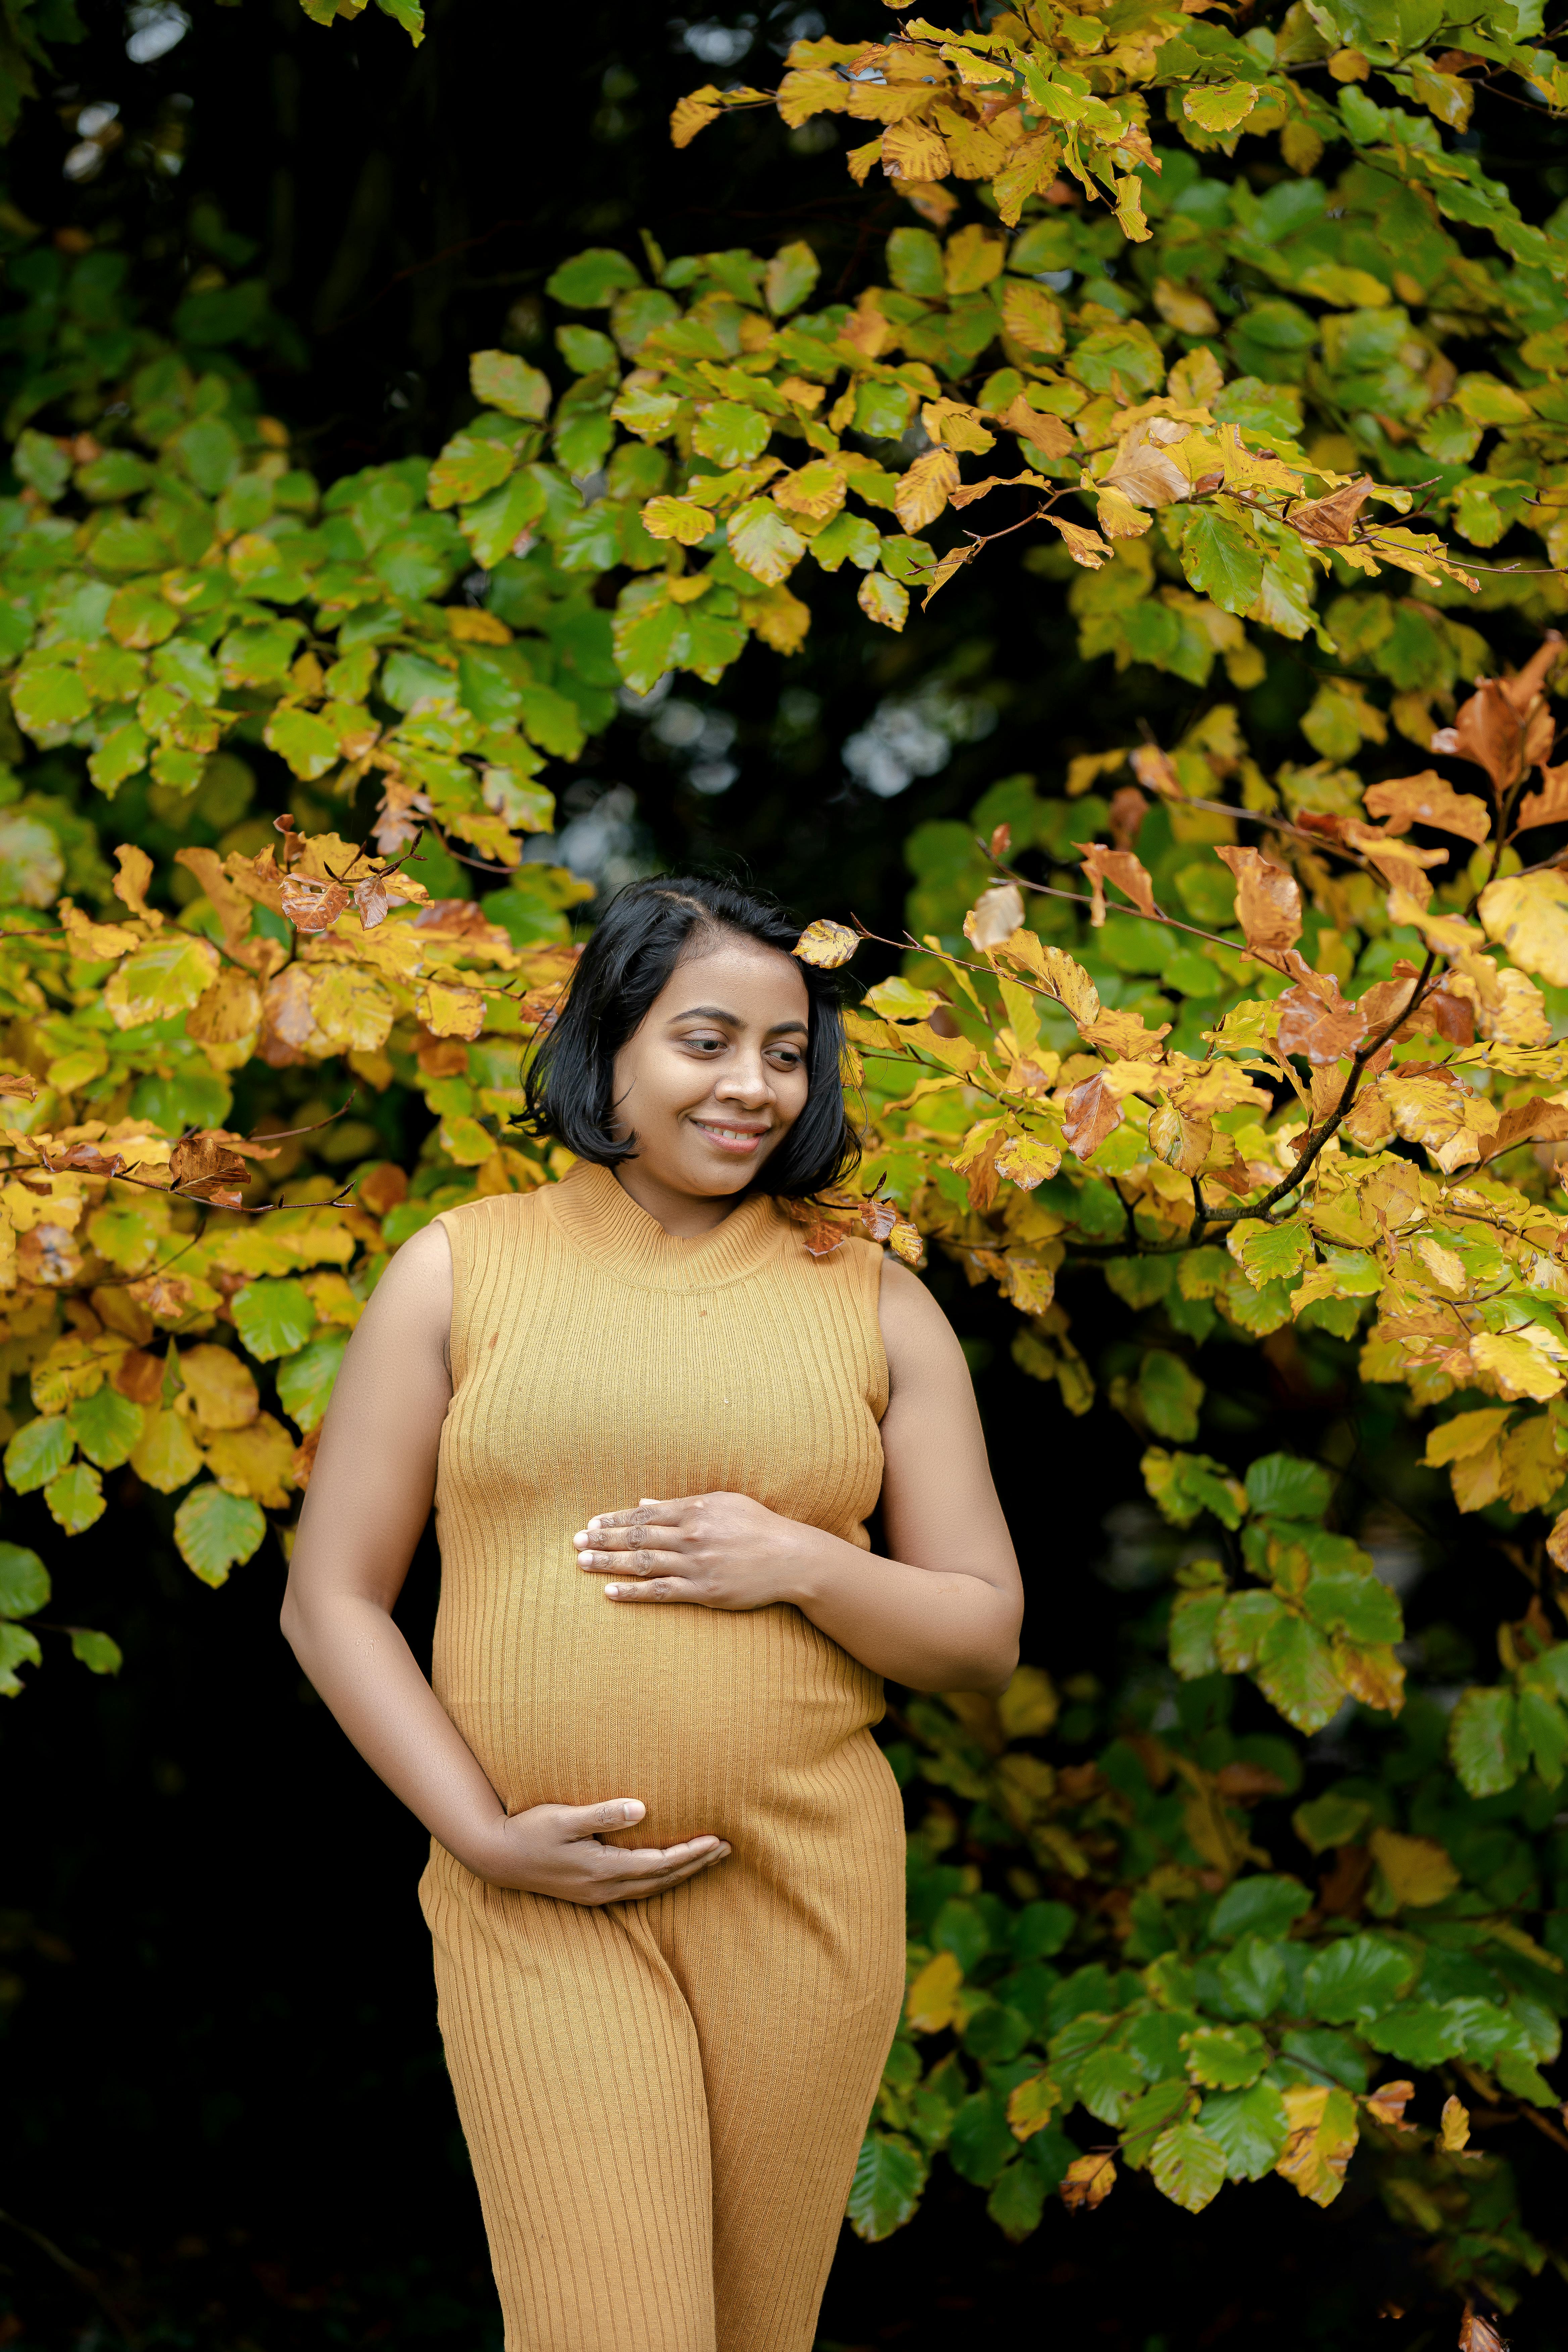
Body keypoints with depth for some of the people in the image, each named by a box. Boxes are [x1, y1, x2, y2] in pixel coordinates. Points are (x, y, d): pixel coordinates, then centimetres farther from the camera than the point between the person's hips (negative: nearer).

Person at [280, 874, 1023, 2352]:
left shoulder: (874, 1306, 9)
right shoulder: (463, 1269, 5)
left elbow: (984, 1638, 10)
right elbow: (330, 1599, 4)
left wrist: (798, 1562, -9)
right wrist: (486, 1836, -8)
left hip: (806, 1893, 2)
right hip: (542, 1907, -2)